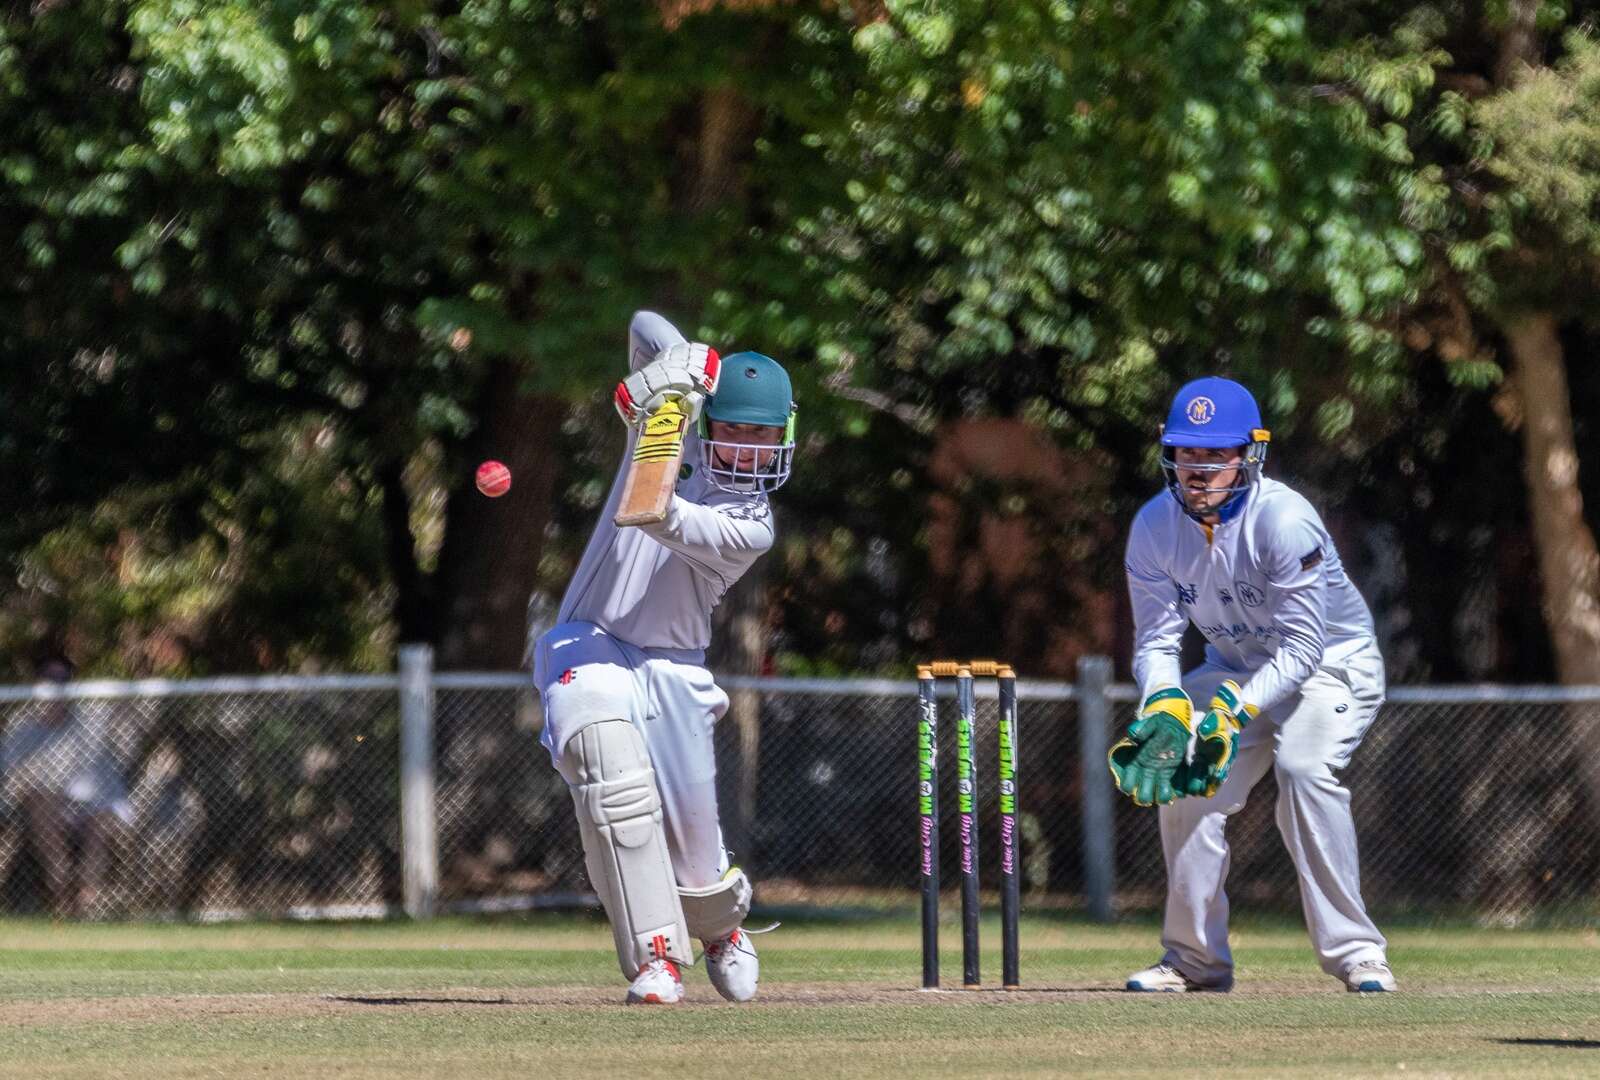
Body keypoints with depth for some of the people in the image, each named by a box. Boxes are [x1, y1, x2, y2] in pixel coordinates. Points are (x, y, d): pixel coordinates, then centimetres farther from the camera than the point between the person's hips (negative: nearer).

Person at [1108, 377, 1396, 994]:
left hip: (1332, 660, -6)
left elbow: (1301, 648, -30)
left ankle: (1353, 950, -25)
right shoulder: (1155, 527, -14)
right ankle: (1196, 959, 3)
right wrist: (1165, 707, -32)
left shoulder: (1284, 520, -30)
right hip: (1237, 665, 6)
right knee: (1183, 778, -12)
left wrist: (1234, 711, -40)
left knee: (1304, 767, -30)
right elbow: (1155, 641, -11)